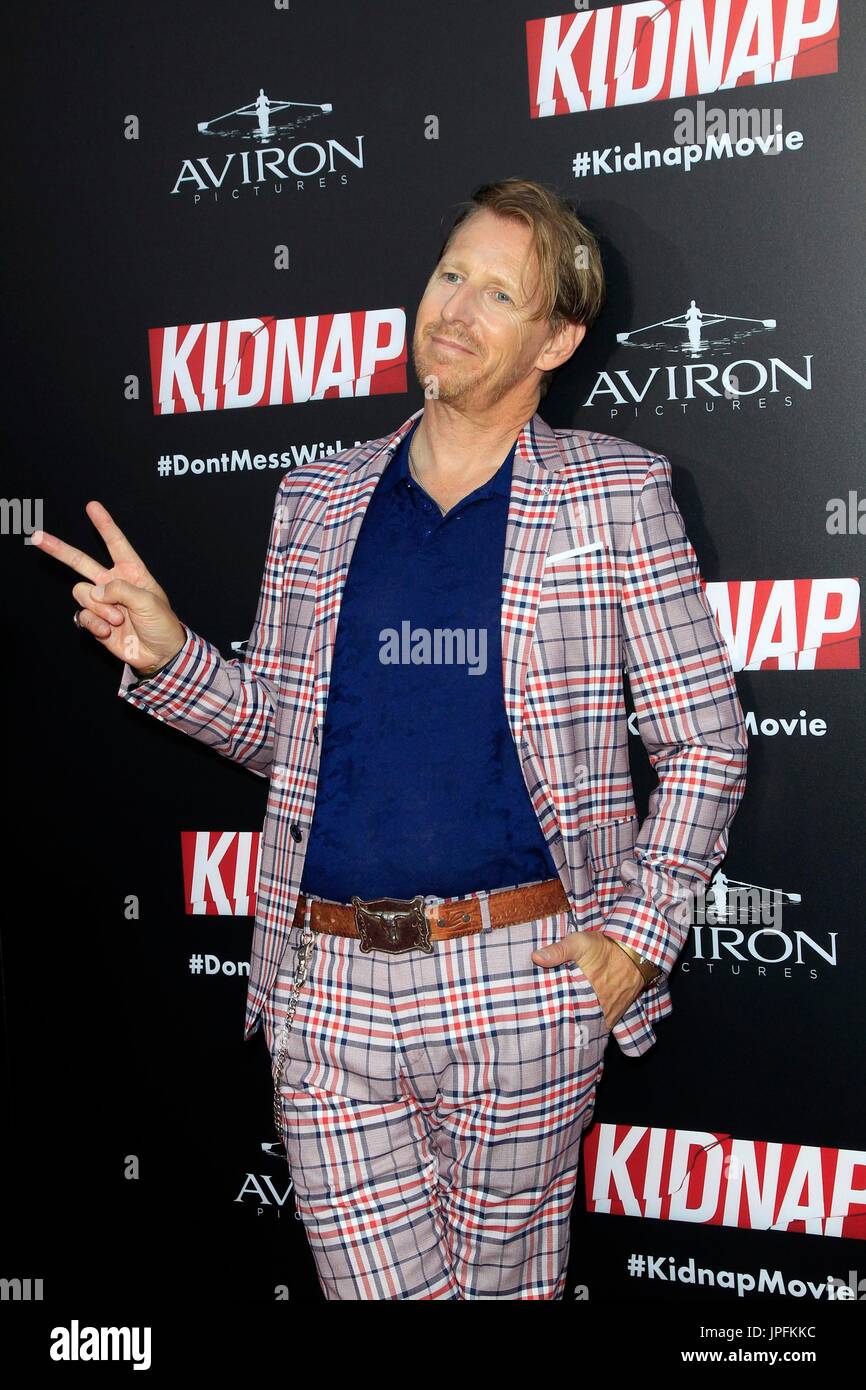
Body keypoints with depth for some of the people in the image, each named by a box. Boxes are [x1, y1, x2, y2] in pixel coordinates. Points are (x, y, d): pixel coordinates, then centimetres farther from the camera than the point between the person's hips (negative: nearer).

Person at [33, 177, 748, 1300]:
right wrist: (168, 656, -2)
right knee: (376, 1286, 9)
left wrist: (638, 934, -6)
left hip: (520, 981, -2)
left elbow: (706, 740, 2)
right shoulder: (318, 498, 9)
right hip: (327, 982, 2)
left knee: (502, 1280, 15)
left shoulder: (615, 493, 1)